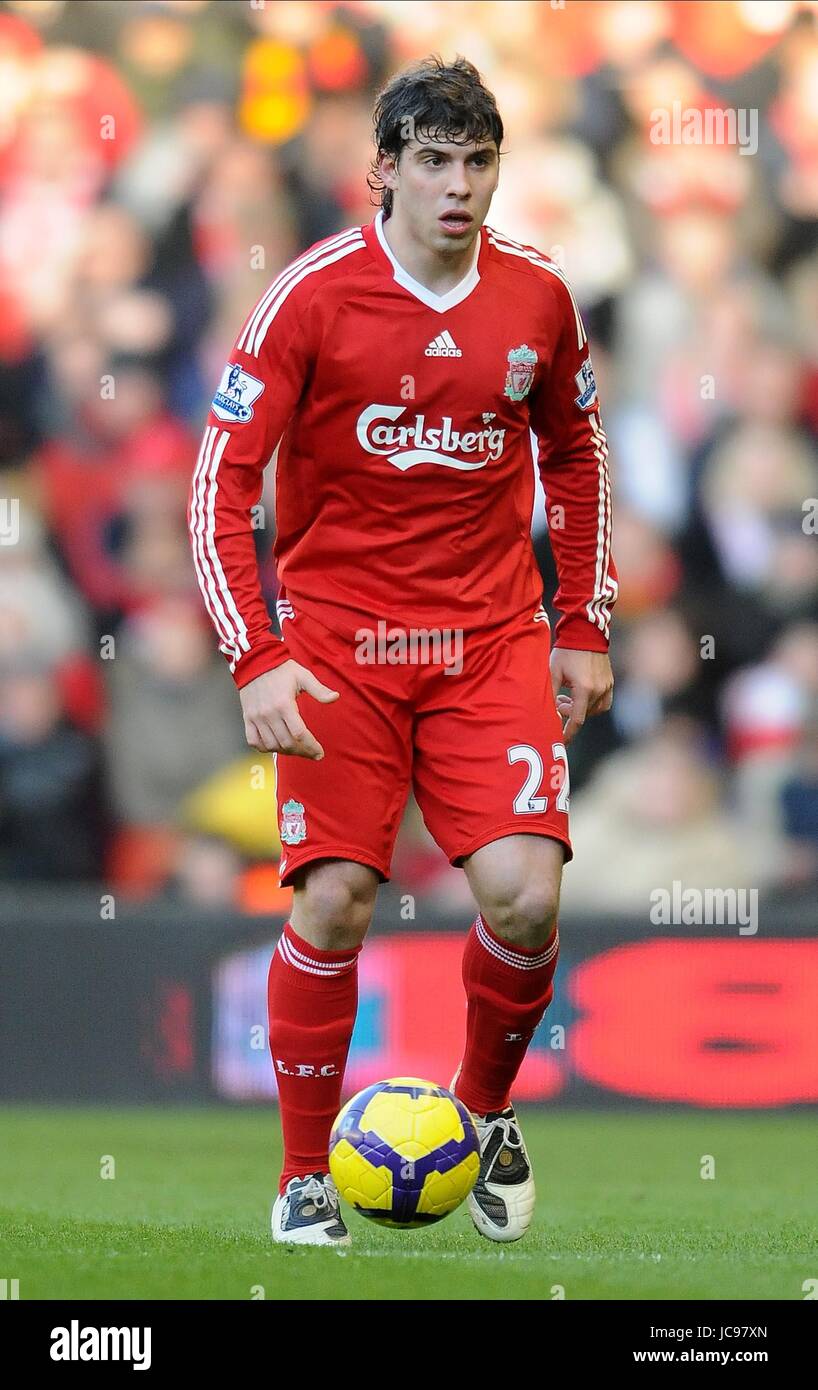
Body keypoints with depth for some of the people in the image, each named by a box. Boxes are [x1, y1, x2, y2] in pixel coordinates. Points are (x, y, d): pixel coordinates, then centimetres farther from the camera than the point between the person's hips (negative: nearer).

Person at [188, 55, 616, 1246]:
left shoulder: (538, 297, 0)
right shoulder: (313, 296, -10)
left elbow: (576, 455, 17)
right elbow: (221, 479, -10)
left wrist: (584, 630, 15)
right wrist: (256, 659, -19)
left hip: (493, 641, 2)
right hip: (339, 637, -2)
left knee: (526, 895, -12)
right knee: (334, 901, -9)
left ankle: (485, 1108, 17)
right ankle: (306, 1178, 8)